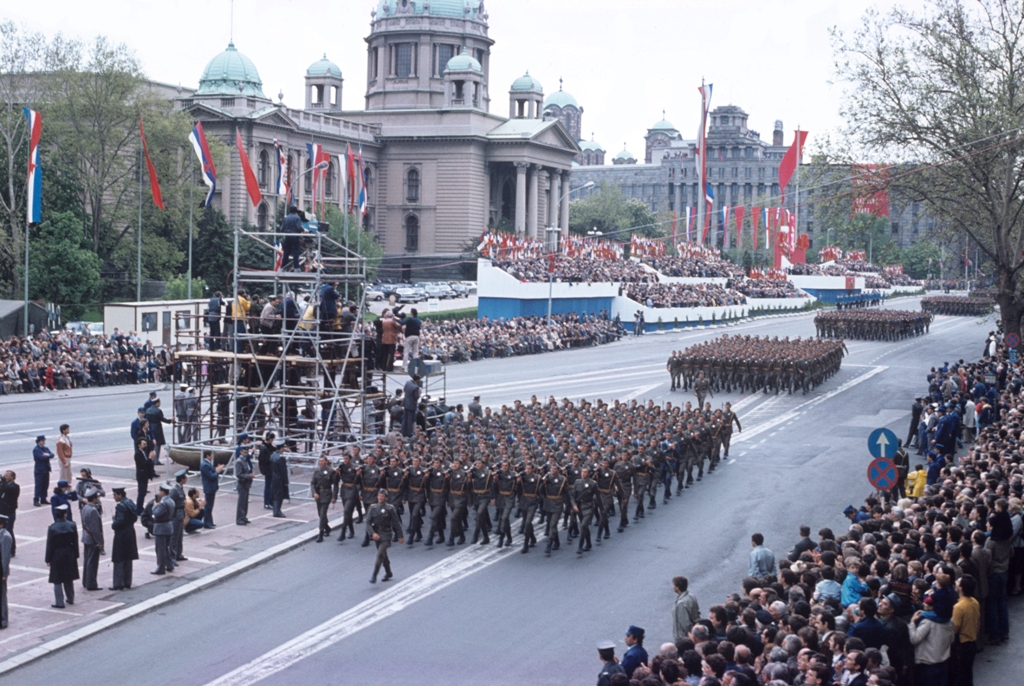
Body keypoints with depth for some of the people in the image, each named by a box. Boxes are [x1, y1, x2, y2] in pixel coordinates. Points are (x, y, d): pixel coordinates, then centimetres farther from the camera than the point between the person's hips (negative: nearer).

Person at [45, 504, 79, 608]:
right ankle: (70, 599, 28)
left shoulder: (52, 528, -14)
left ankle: (59, 602, 3)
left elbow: (49, 545, -9)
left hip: (57, 556, -3)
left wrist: (48, 559, -2)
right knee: (69, 579, 18)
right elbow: (75, 543, 0)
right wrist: (75, 555, 10)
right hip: (69, 556, 3)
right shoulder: (72, 526, -7)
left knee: (57, 580, 3)